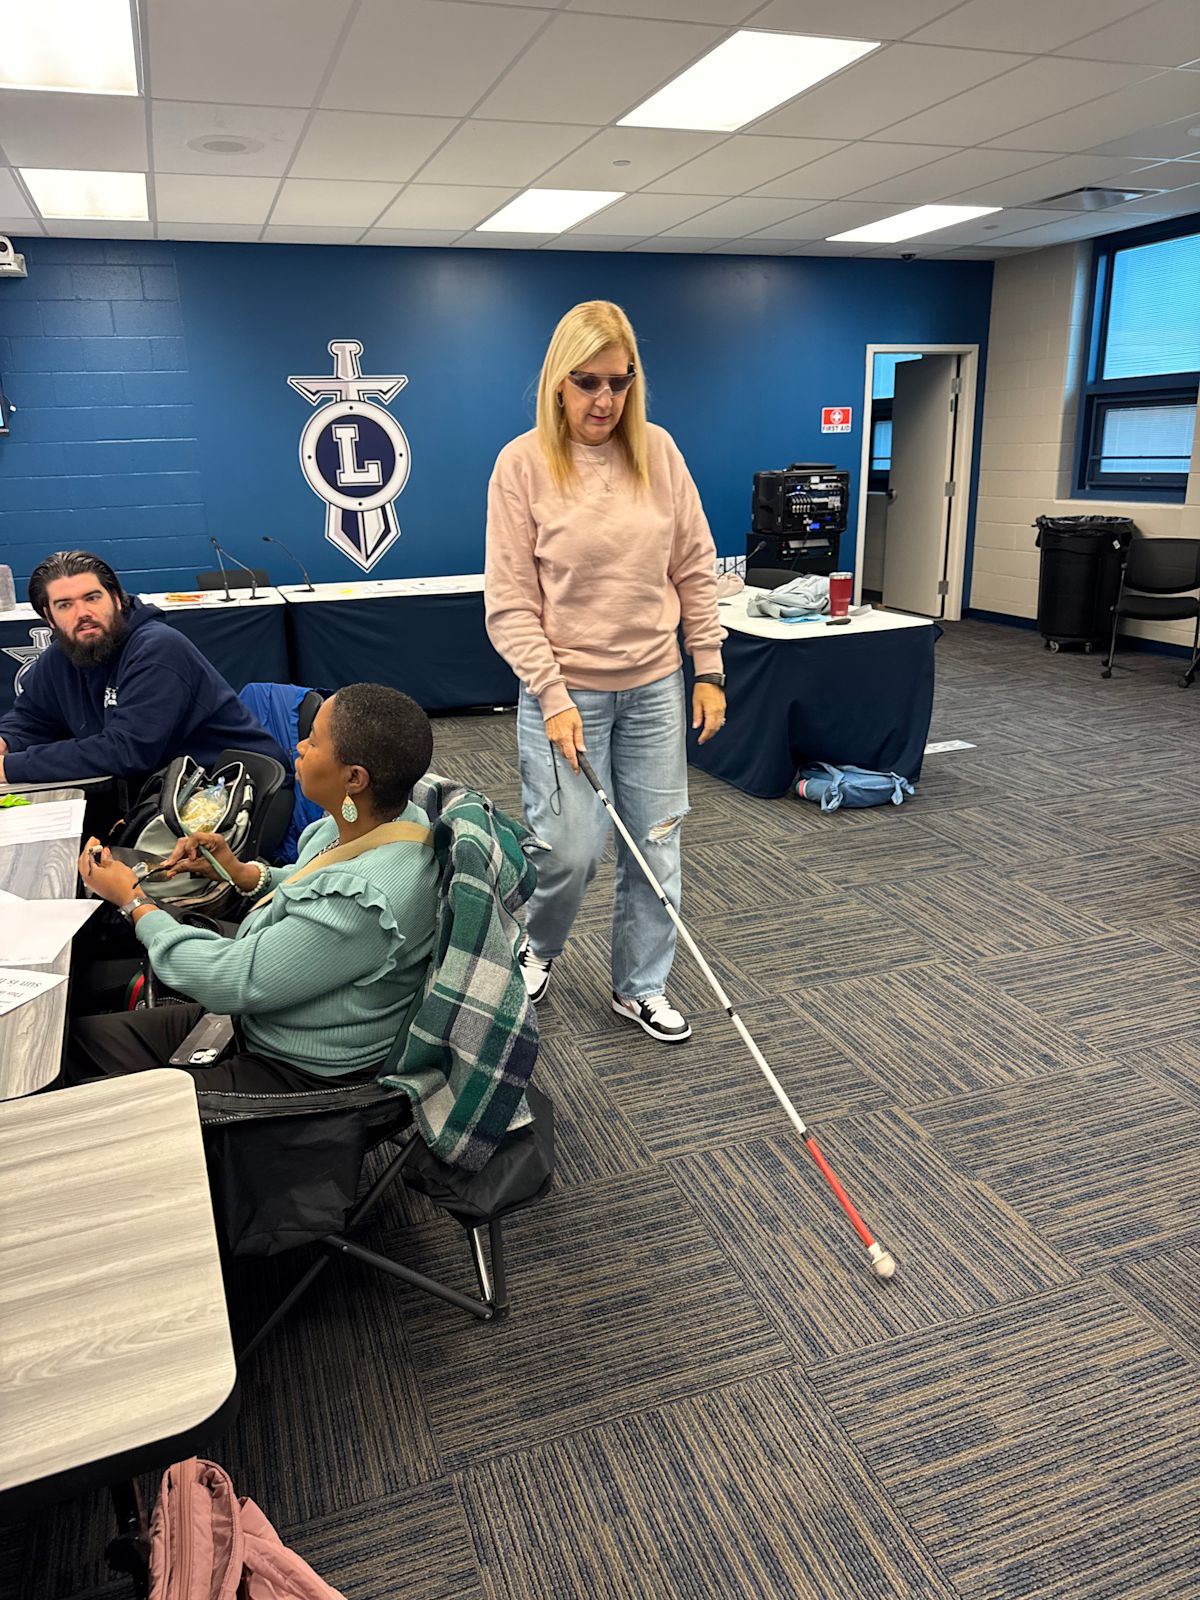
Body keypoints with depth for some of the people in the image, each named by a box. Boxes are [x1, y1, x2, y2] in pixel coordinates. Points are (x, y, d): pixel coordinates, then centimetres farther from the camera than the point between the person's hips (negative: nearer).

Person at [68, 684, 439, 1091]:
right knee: (80, 1036, 8)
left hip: (300, 1077, -8)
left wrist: (131, 898, -12)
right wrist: (244, 874, 0)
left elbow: (229, 982, -25)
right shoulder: (371, 819, -6)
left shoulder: (366, 903, -35)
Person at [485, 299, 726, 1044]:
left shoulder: (659, 451, 2)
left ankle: (640, 987, 30)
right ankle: (538, 948, 31)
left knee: (657, 846, 10)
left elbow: (695, 569, 6)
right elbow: (510, 601, -9)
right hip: (566, 693, -3)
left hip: (655, 688, 4)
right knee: (572, 849, -3)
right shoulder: (522, 463, -8)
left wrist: (709, 670, 4)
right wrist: (553, 695, -15)